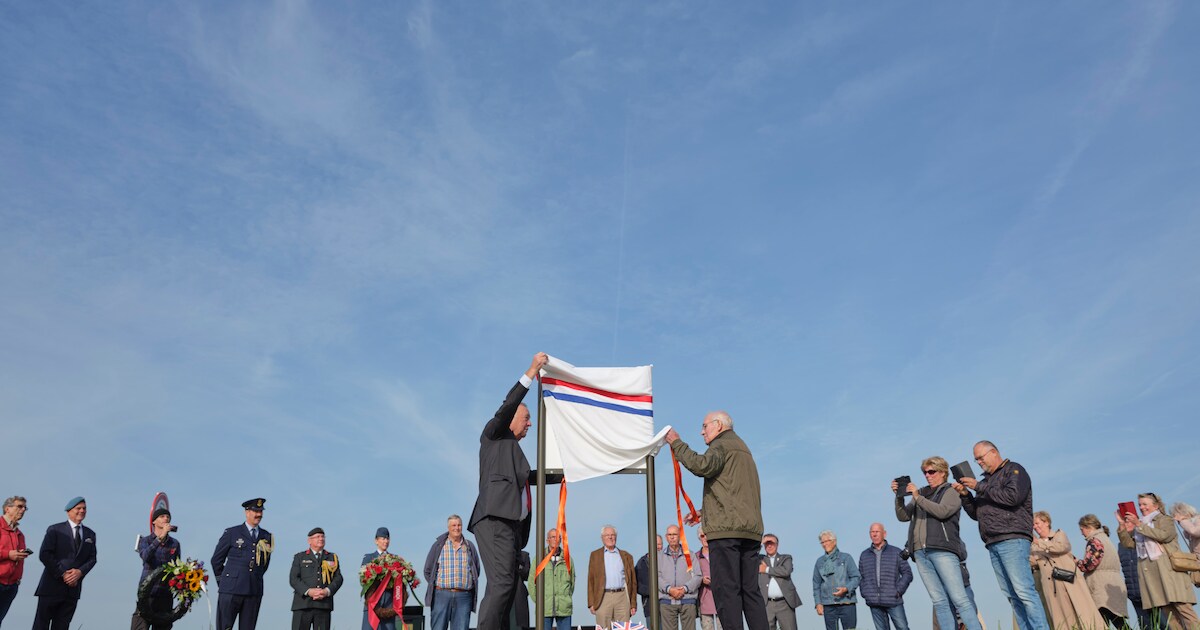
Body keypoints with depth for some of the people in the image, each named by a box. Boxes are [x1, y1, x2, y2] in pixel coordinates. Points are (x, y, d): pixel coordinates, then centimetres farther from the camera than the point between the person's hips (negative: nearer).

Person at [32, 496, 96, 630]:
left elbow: (92, 558, 10)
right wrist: (62, 573, -13)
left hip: (73, 587, 3)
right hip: (52, 586, -3)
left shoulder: (90, 534, 13)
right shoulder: (55, 530, 0)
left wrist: (80, 571, -10)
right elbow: (44, 554, -8)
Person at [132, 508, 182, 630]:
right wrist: (160, 538, -24)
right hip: (147, 592, -2)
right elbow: (145, 556, -15)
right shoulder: (145, 540, 7)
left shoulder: (174, 543, 14)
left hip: (165, 594, 2)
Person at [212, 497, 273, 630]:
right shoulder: (231, 533, 3)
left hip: (254, 591, 3)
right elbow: (216, 560, 9)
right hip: (231, 589, -3)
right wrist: (223, 581, 12)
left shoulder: (267, 537, 12)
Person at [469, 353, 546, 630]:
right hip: (495, 520, -9)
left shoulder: (513, 450, 30)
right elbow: (507, 406, -6)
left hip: (512, 523, 9)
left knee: (504, 588, 2)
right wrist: (531, 373, -6)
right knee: (502, 584, -20)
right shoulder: (494, 435, 10)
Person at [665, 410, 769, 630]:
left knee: (726, 589, -10)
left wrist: (677, 443, -10)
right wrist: (705, 511, 30)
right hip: (751, 529, 9)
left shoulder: (722, 444, 0)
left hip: (726, 529, -9)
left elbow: (702, 466, -21)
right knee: (750, 589, 7)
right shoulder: (742, 449, 29)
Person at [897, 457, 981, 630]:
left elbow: (942, 511, -10)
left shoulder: (951, 492, 9)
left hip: (943, 550, -4)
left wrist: (917, 497, -11)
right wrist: (899, 496, 1)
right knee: (939, 601, 0)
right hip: (920, 552, 4)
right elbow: (903, 516, 16)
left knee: (959, 599, -11)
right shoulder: (922, 494, 22)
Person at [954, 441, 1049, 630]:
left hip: (1013, 540, -7)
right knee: (1011, 595, 2)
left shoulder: (1014, 470, 4)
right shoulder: (986, 480, 24)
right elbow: (976, 514, 23)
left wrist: (979, 487, -10)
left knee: (1023, 591, -14)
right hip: (993, 544, 7)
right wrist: (965, 495, 5)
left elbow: (1013, 496, -14)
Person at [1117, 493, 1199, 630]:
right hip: (1149, 573, 5)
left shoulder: (1164, 519, 5)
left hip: (1168, 569, -5)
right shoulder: (1137, 525, 20)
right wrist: (1122, 525, -1)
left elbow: (1163, 535, -15)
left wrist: (1139, 525, -16)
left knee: (1182, 608, -11)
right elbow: (1128, 543, 11)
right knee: (1167, 612, 1)